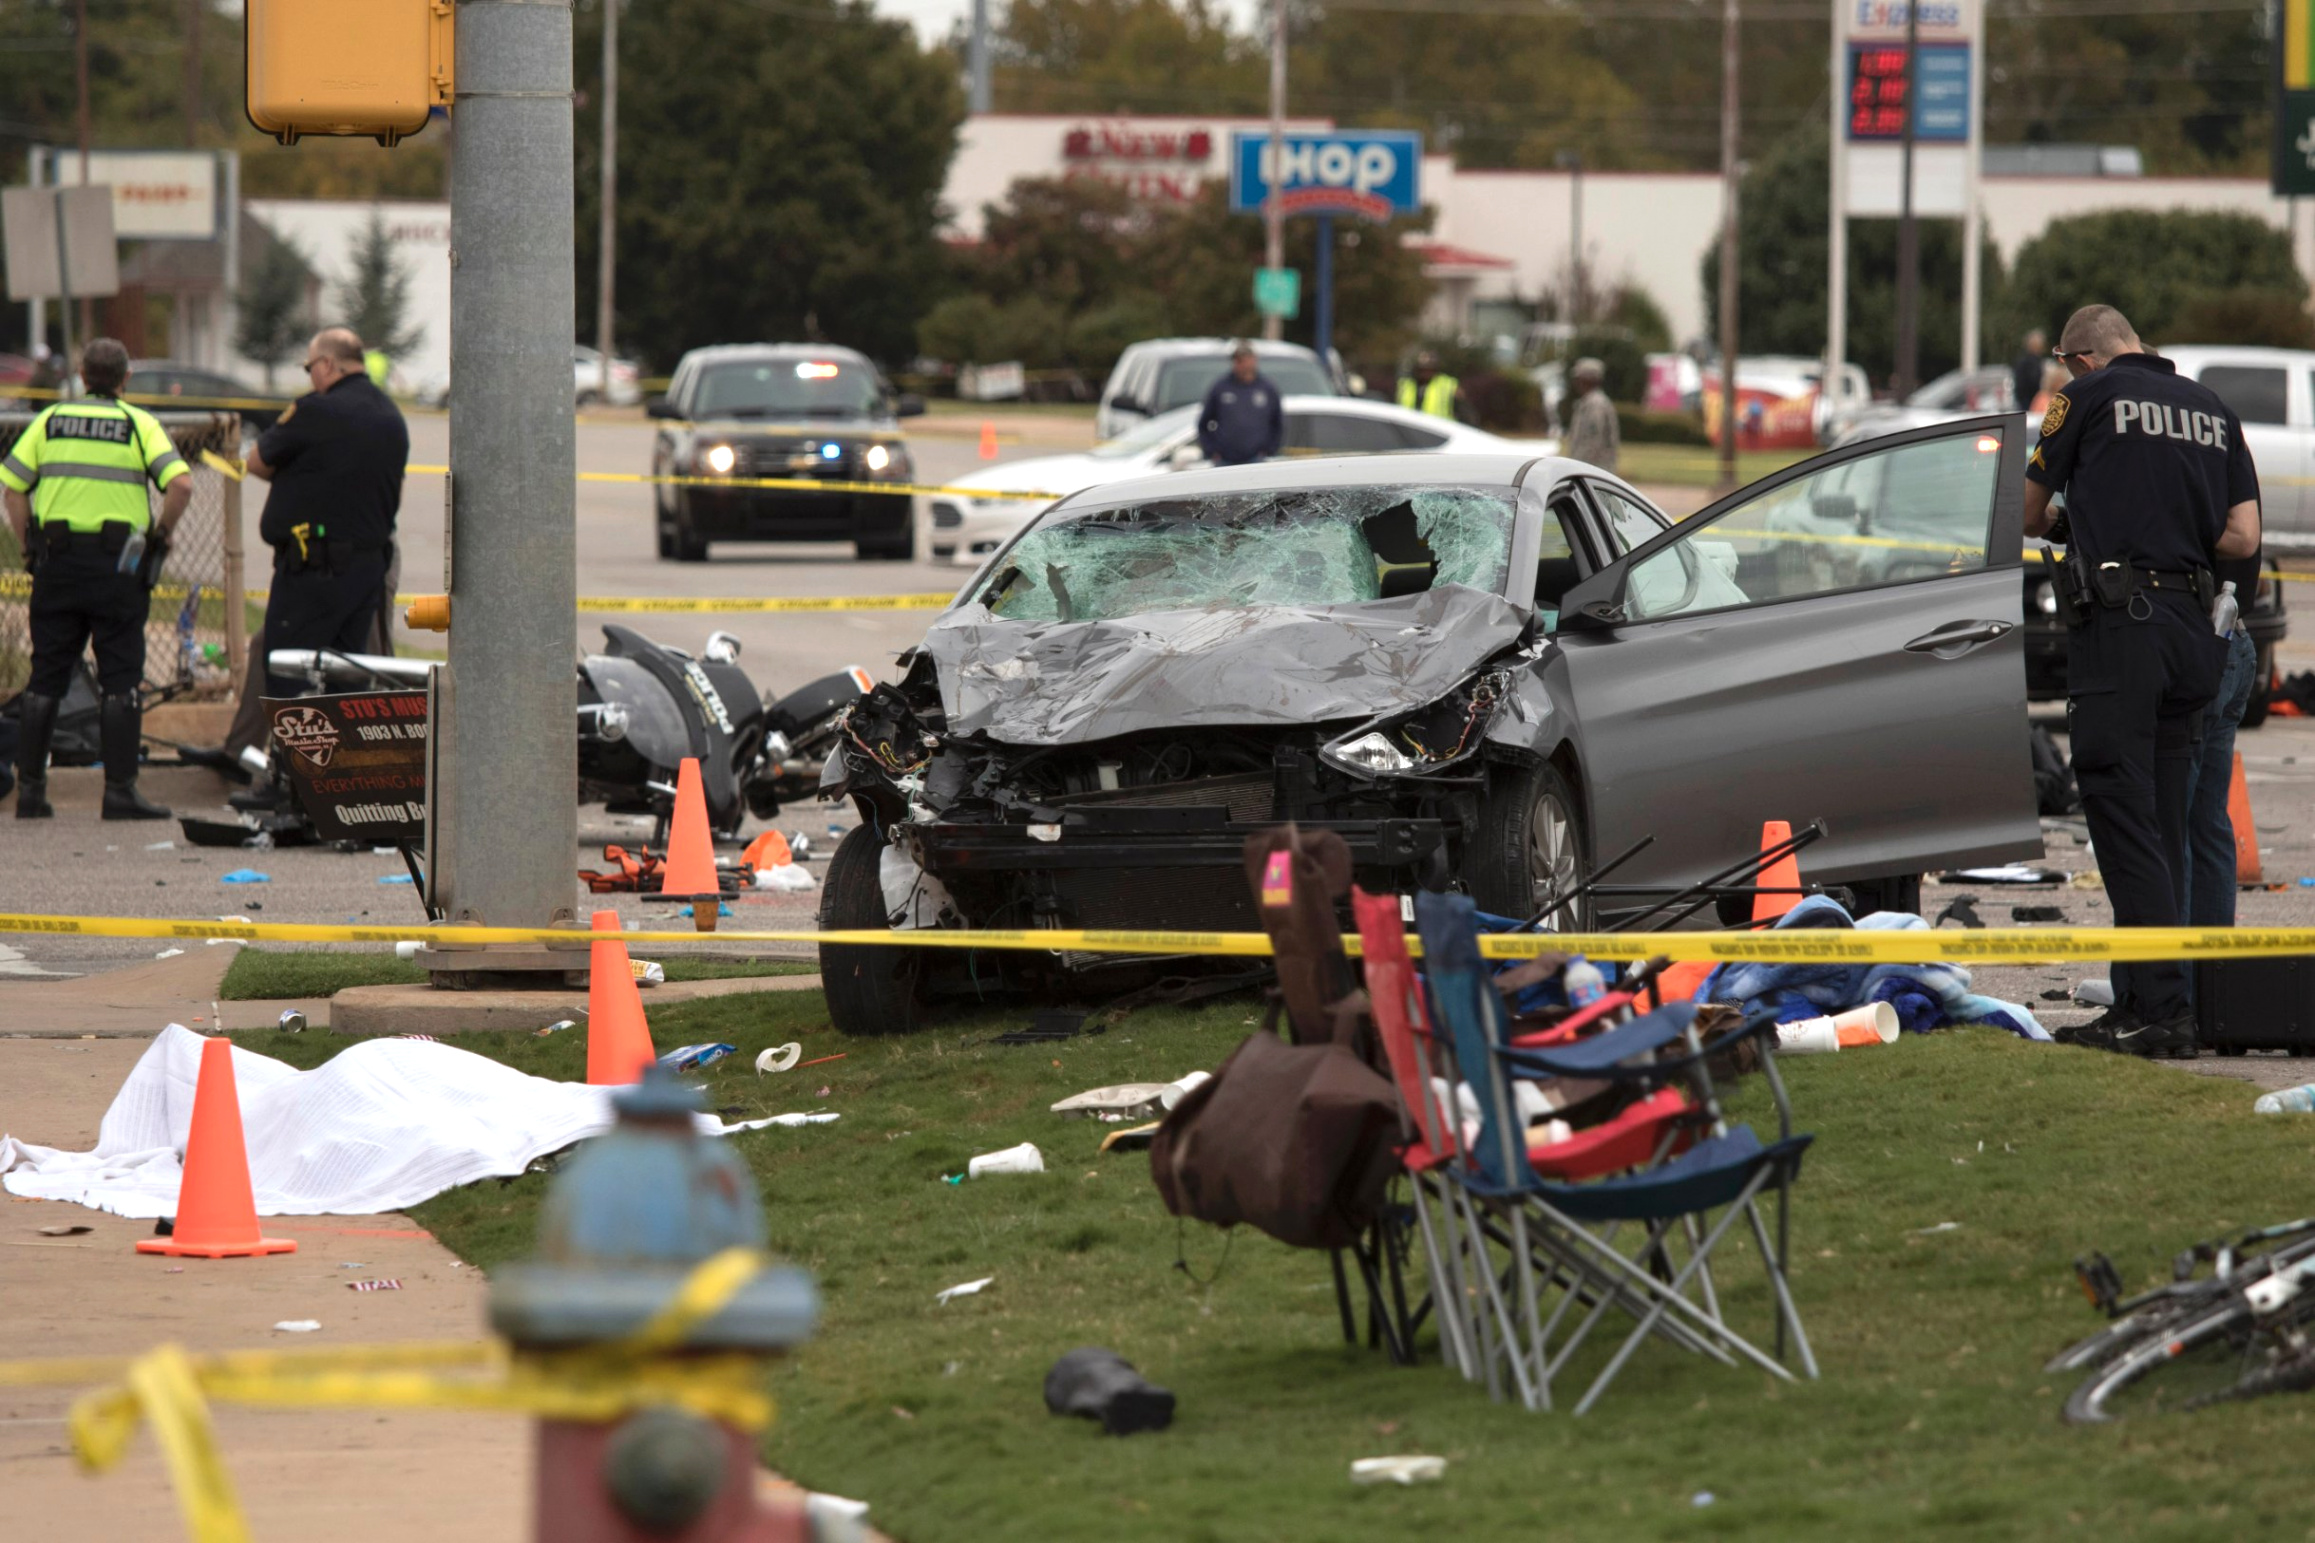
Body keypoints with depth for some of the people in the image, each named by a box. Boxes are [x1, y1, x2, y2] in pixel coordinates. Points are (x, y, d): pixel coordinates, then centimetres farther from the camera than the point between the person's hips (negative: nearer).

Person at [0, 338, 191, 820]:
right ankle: (120, 792, -4)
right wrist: (160, 537, 2)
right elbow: (180, 483, -11)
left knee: (45, 677, 8)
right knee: (120, 680, 0)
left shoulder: (51, 421, 8)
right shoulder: (139, 425, 1)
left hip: (57, 560, 3)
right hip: (119, 562, -3)